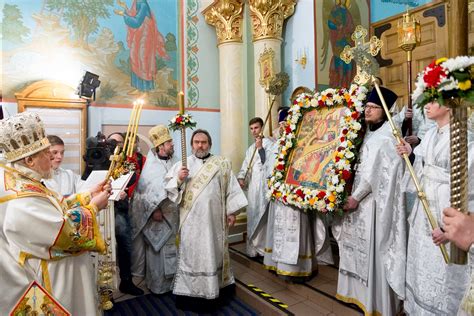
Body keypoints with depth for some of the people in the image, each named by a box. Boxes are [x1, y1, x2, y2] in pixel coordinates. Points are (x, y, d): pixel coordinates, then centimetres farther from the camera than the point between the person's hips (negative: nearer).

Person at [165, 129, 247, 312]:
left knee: (213, 253, 11)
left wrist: (232, 212, 0)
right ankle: (188, 292, 18)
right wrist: (178, 179, -19)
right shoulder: (182, 164, 4)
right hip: (191, 220, -1)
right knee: (191, 254, 6)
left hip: (214, 219, 1)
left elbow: (231, 188, 4)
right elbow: (168, 186, 1)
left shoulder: (222, 164, 5)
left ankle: (211, 290, 27)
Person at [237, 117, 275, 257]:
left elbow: (268, 163, -14)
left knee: (263, 215, -7)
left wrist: (260, 148, -20)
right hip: (252, 186, 7)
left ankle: (265, 247, 4)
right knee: (252, 216, 11)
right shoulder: (250, 148, 19)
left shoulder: (269, 143, -3)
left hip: (264, 184, -7)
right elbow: (245, 166, 15)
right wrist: (241, 178, -1)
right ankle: (253, 247, 22)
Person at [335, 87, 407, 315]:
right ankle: (361, 291, 30)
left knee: (374, 249, 0)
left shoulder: (386, 136, -12)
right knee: (361, 247, 16)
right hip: (362, 196, 8)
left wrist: (356, 196, -17)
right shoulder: (369, 133, 14)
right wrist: (354, 195, 8)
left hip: (376, 201, -8)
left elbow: (375, 172, -19)